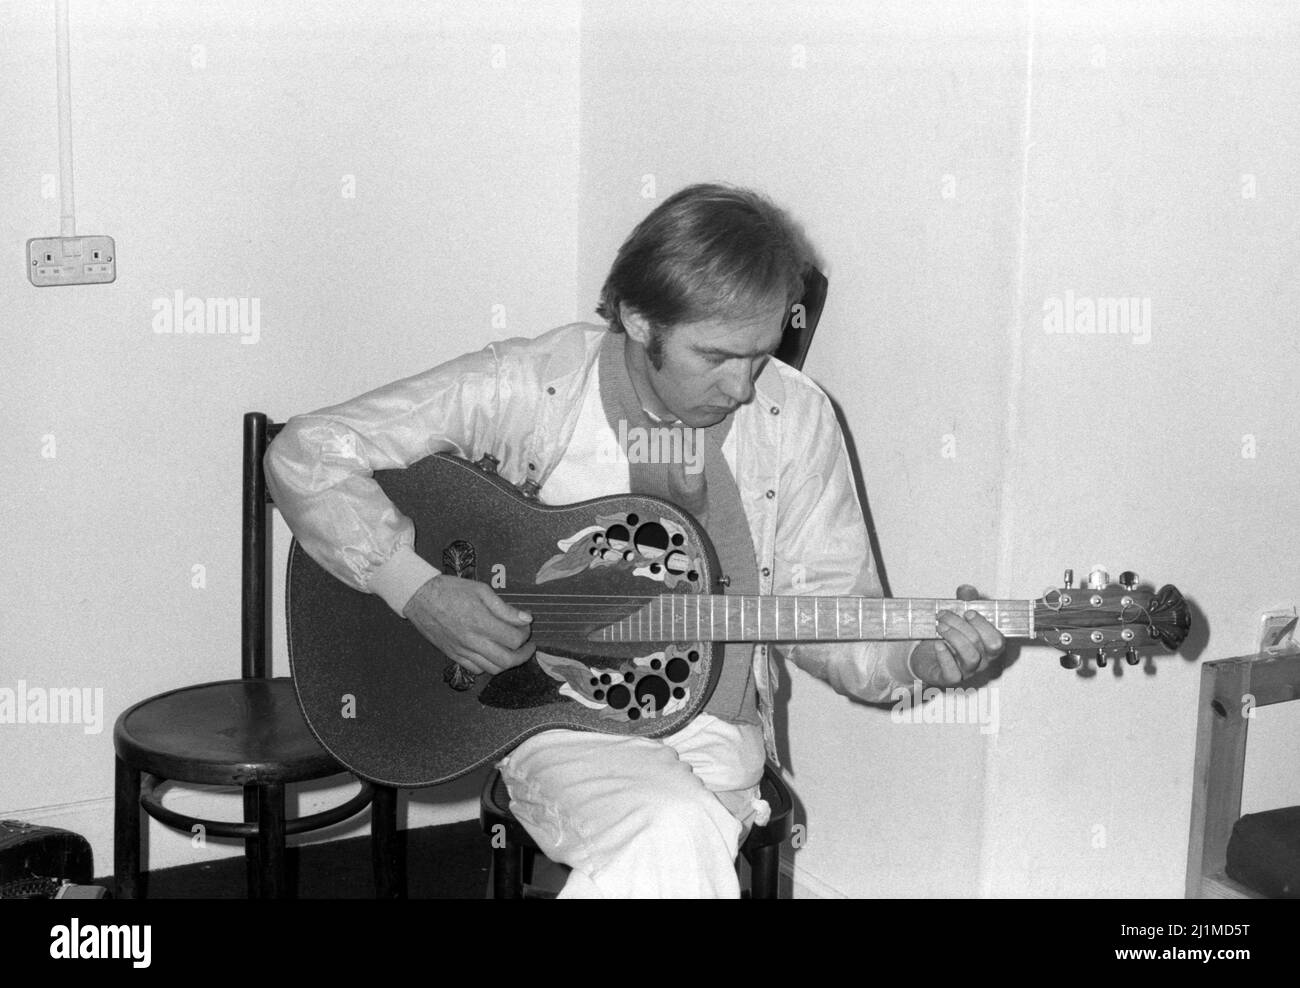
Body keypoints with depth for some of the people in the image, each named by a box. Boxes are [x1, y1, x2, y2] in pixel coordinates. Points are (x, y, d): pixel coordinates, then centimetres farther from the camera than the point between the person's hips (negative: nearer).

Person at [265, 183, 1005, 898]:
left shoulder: (795, 418, -2)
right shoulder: (528, 387, -10)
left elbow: (827, 606, 6)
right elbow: (308, 452, -9)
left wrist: (915, 659, -15)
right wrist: (419, 592, -18)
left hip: (714, 729, 2)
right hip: (555, 716, -2)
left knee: (676, 840, -30)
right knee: (675, 834, -32)